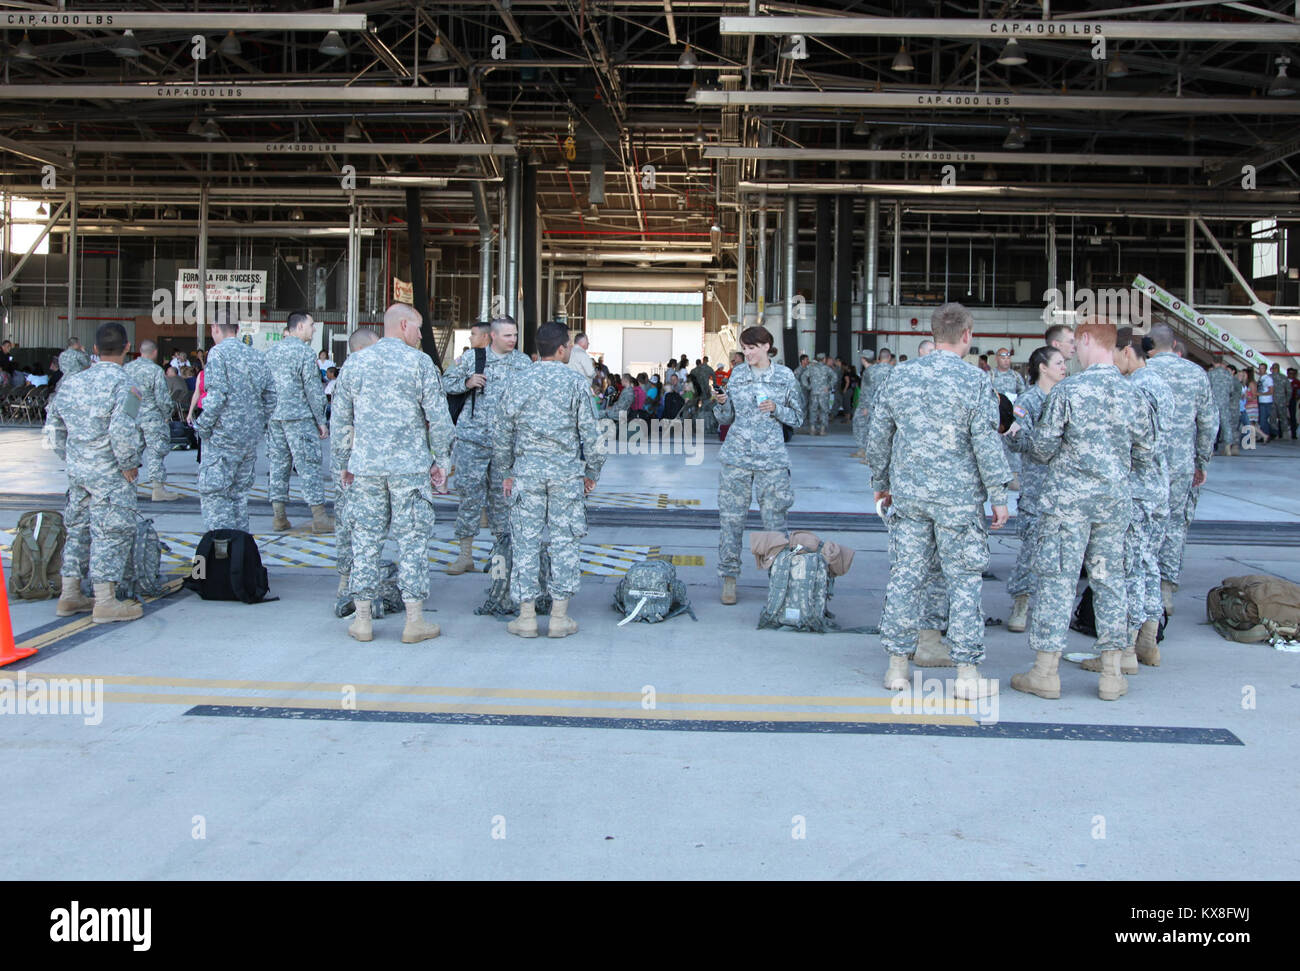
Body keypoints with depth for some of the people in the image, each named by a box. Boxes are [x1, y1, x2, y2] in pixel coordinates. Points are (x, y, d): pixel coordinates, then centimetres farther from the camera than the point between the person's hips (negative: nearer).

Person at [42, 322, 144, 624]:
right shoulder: (122, 383, -15)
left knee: (78, 529, 17)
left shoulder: (72, 381, 9)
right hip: (109, 474, -7)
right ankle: (105, 602, 1)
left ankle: (69, 596, 24)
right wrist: (129, 464, -13)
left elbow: (53, 427, 14)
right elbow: (121, 430, -26)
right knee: (113, 532, -1)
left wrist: (71, 457, 21)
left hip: (77, 471, 8)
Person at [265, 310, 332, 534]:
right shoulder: (303, 350, -9)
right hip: (299, 416, -7)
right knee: (309, 465, -5)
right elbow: (313, 388, -11)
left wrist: (268, 415, 20)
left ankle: (278, 516, 10)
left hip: (274, 416, 7)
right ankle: (319, 517, -4)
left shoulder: (271, 351, 12)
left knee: (278, 464, 9)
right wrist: (321, 421, -6)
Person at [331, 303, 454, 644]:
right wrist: (442, 461, 5)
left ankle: (362, 619, 12)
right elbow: (438, 417, -5)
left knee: (366, 539, 8)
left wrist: (345, 463, 19)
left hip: (365, 466, 3)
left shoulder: (356, 363, 8)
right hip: (410, 467, -3)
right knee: (413, 540, 3)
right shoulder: (419, 362, -3)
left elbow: (339, 420, 11)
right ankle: (414, 620, 6)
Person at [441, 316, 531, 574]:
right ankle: (465, 554, 7)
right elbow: (447, 381, 11)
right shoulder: (471, 359, 5)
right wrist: (466, 383, -8)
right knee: (469, 491, 0)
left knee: (502, 494, 6)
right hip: (472, 437, -1)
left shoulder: (523, 362, 8)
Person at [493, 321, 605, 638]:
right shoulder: (575, 382, -3)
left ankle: (526, 616, 8)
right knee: (564, 541, 5)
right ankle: (559, 617, 8)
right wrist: (592, 472, 10)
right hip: (566, 471, -1)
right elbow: (590, 432, -2)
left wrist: (507, 472, 17)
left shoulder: (517, 381, 3)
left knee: (525, 540, 6)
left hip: (526, 470, 2)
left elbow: (503, 431, 7)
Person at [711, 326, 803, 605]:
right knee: (731, 516, 0)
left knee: (775, 518, -1)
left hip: (771, 457, -1)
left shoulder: (785, 376, 3)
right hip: (736, 454, 1)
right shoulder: (737, 373, 7)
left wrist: (776, 409, -11)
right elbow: (727, 417, 11)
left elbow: (798, 418, 7)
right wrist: (721, 403, -9)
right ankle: (729, 577, 10)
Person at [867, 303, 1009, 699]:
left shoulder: (899, 376, 4)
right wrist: (998, 496, -3)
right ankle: (967, 671, 7)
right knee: (964, 582, 3)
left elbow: (877, 436, 9)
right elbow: (987, 443, -10)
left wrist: (881, 482, 20)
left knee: (905, 577, 8)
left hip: (908, 495, 4)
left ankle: (897, 665, 14)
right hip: (959, 499, -3)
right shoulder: (974, 380, -8)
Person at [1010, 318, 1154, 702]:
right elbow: (1145, 453, 9)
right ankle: (1112, 674, 14)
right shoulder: (1133, 393, 2)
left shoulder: (1068, 390, -11)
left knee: (1057, 579, 1)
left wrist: (1028, 444, 14)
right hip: (1114, 500, 4)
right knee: (1110, 579, 10)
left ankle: (1046, 672, 5)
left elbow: (1042, 447, -9)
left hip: (1067, 498, -4)